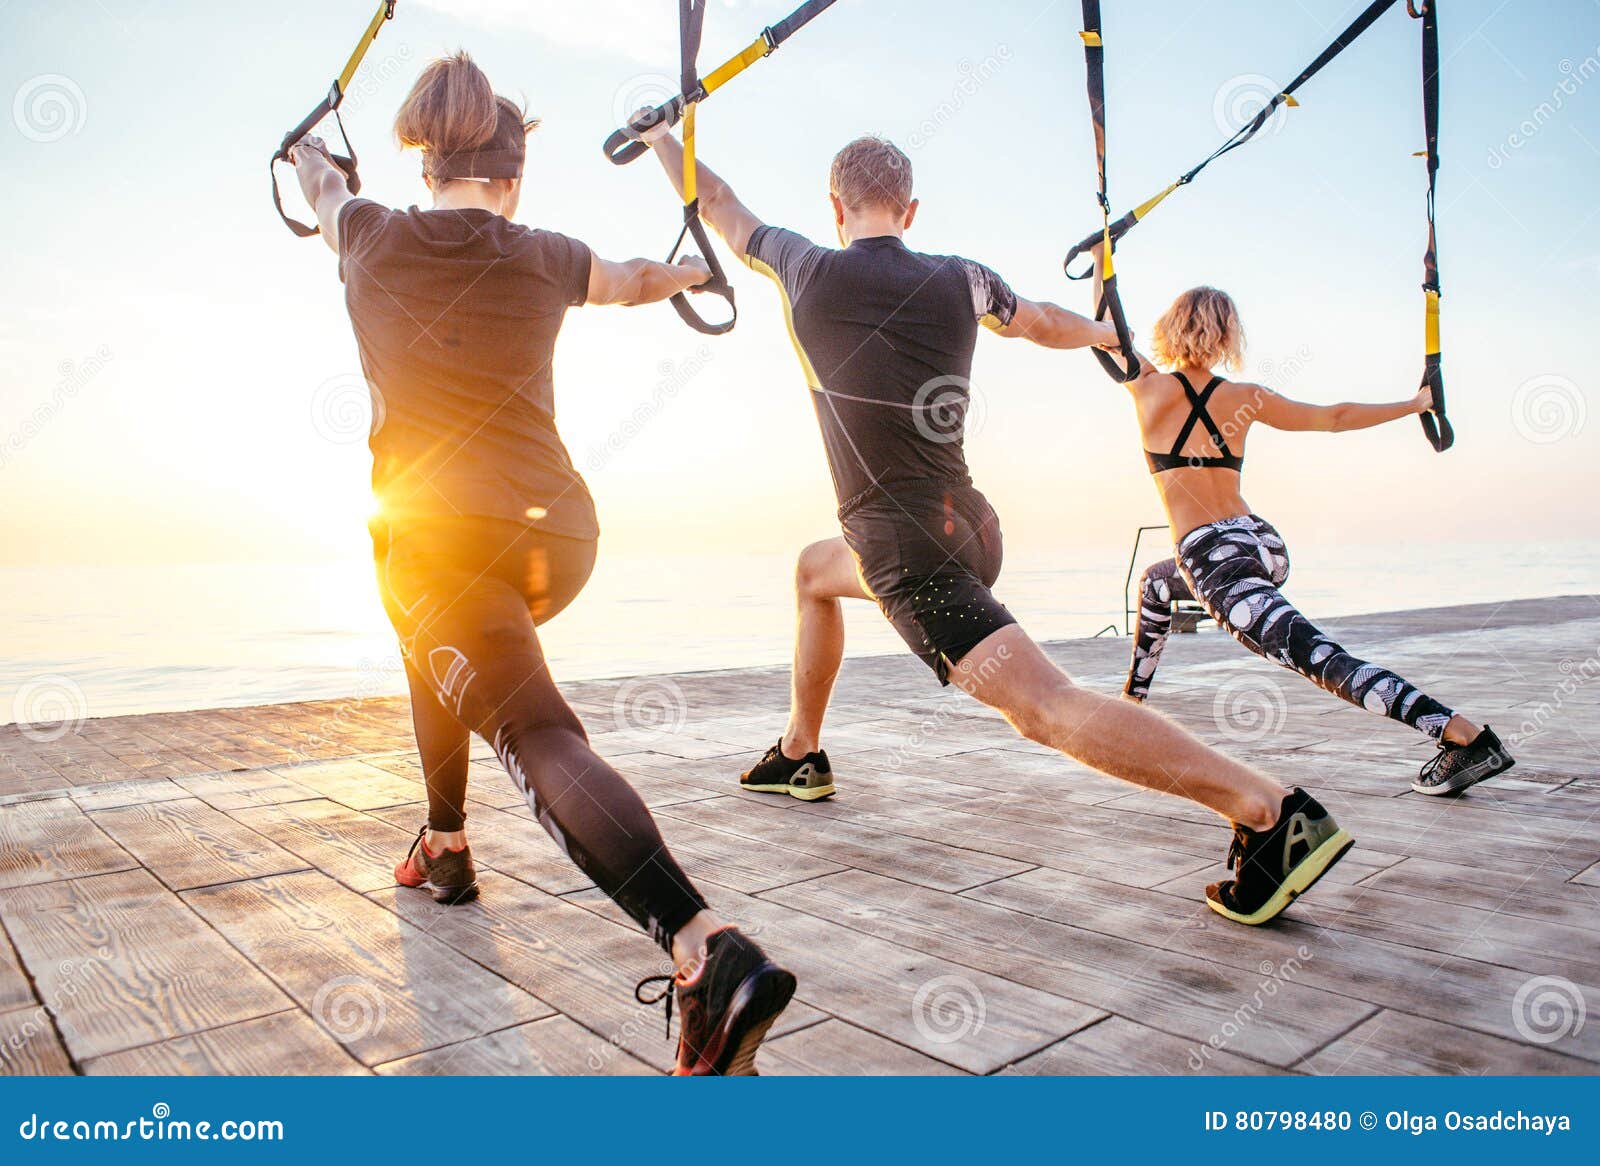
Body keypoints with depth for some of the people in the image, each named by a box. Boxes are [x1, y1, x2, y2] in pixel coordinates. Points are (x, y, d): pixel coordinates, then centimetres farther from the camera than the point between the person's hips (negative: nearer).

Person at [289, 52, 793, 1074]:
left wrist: (310, 155, 57)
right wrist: (699, 266, 52)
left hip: (438, 530, -4)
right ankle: (446, 847, 40)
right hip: (560, 532, 4)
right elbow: (638, 281, 30)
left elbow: (325, 188, 33)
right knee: (437, 646, 33)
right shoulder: (545, 260, 9)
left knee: (542, 740, -17)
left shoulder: (370, 237, 8)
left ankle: (707, 950, -36)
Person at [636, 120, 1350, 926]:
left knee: (1044, 707, -16)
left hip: (906, 546, -7)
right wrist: (1107, 335, 49)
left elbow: (717, 206, 16)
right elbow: (1047, 325, 26)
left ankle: (1273, 811, -24)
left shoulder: (808, 271, -2)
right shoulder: (960, 282, 7)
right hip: (968, 525, 7)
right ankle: (799, 755, 40)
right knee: (813, 570, 31)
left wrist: (658, 136, 36)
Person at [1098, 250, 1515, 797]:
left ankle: (1467, 736, -24)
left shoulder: (1148, 386, -2)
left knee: (1322, 658, -14)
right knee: (1156, 582, 32)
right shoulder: (1246, 398, 8)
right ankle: (1134, 699, 41)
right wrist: (1416, 403, 33)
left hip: (1212, 553, -7)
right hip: (1265, 544, 7)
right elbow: (1335, 417, 17)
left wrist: (1101, 258, 25)